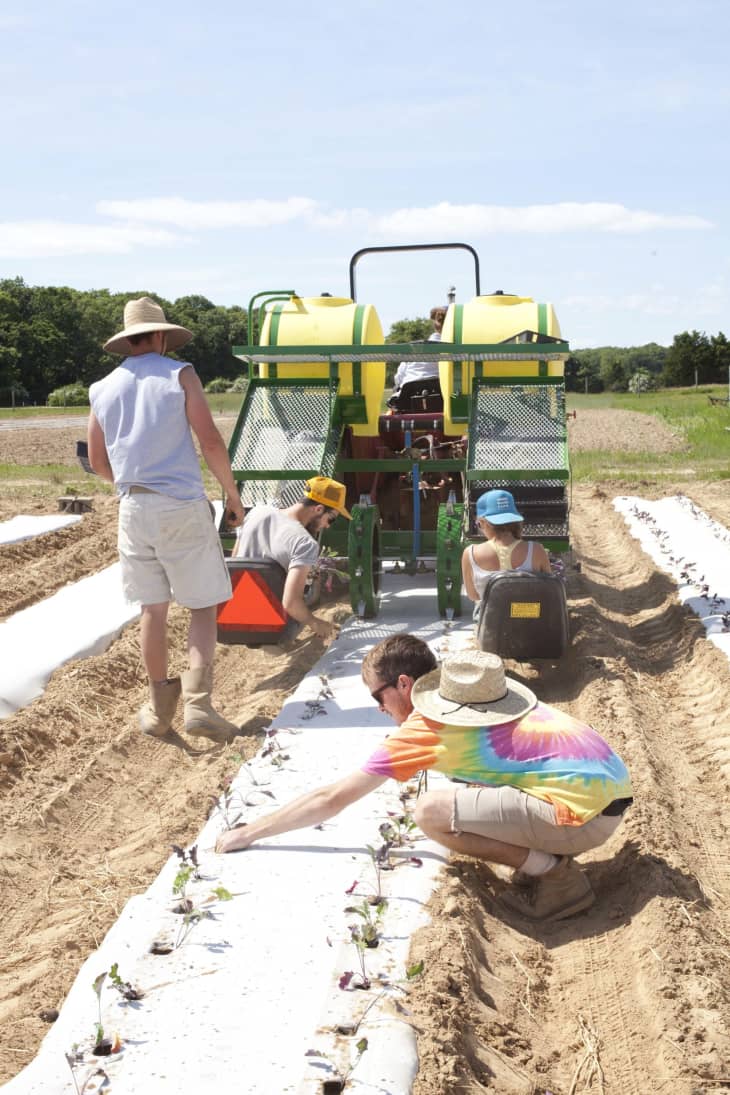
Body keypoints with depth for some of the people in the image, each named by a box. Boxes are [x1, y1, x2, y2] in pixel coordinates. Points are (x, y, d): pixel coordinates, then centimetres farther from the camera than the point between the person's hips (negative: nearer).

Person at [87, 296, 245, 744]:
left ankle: (160, 708, 21)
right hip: (182, 506, -4)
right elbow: (210, 441, -9)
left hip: (134, 508, 4)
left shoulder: (103, 389, 8)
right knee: (204, 607, 3)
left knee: (153, 608, 14)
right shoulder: (179, 374, -4)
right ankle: (198, 703, -9)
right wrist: (233, 494, 2)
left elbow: (98, 462, 14)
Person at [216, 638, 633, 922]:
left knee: (431, 813, -13)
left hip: (584, 813, -9)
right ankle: (545, 855, 12)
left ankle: (553, 872, -6)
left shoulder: (424, 728, -6)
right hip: (617, 787, 9)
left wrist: (248, 834, 11)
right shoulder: (476, 688, 15)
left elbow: (332, 799, 1)